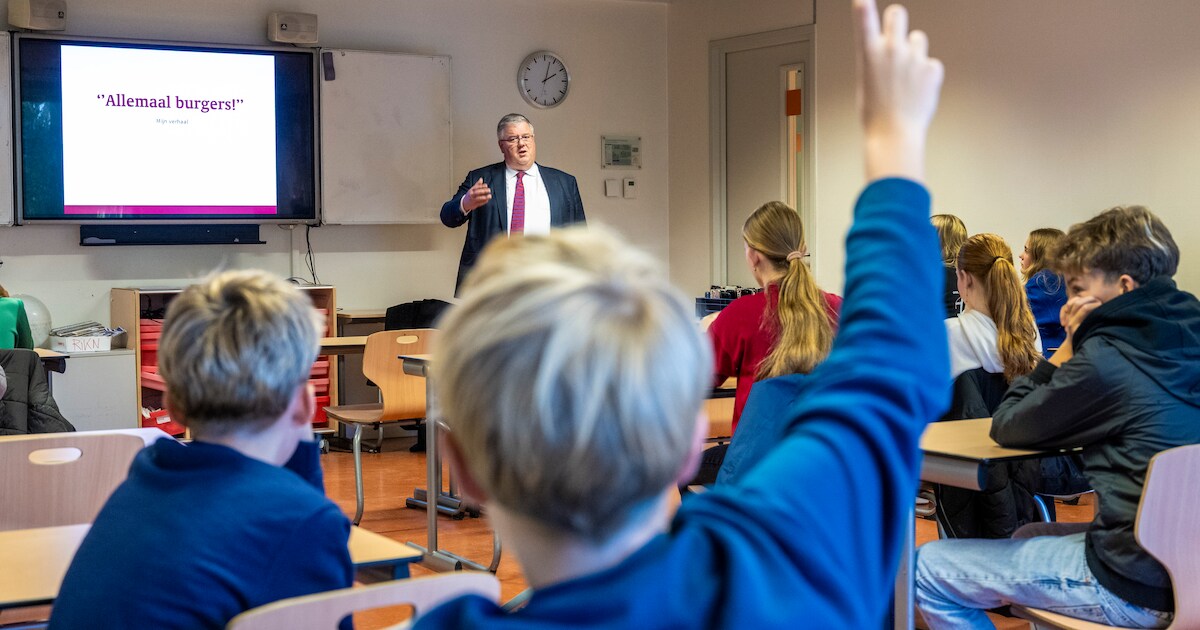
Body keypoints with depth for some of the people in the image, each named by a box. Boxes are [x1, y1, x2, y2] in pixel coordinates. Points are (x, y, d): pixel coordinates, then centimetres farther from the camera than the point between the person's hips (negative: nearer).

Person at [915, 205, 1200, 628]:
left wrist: (1068, 346, -1)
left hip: (1137, 587, -9)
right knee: (1026, 534, 34)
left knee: (928, 569, -2)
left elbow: (1006, 429, -4)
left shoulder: (1107, 359, -19)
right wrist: (1078, 345, 4)